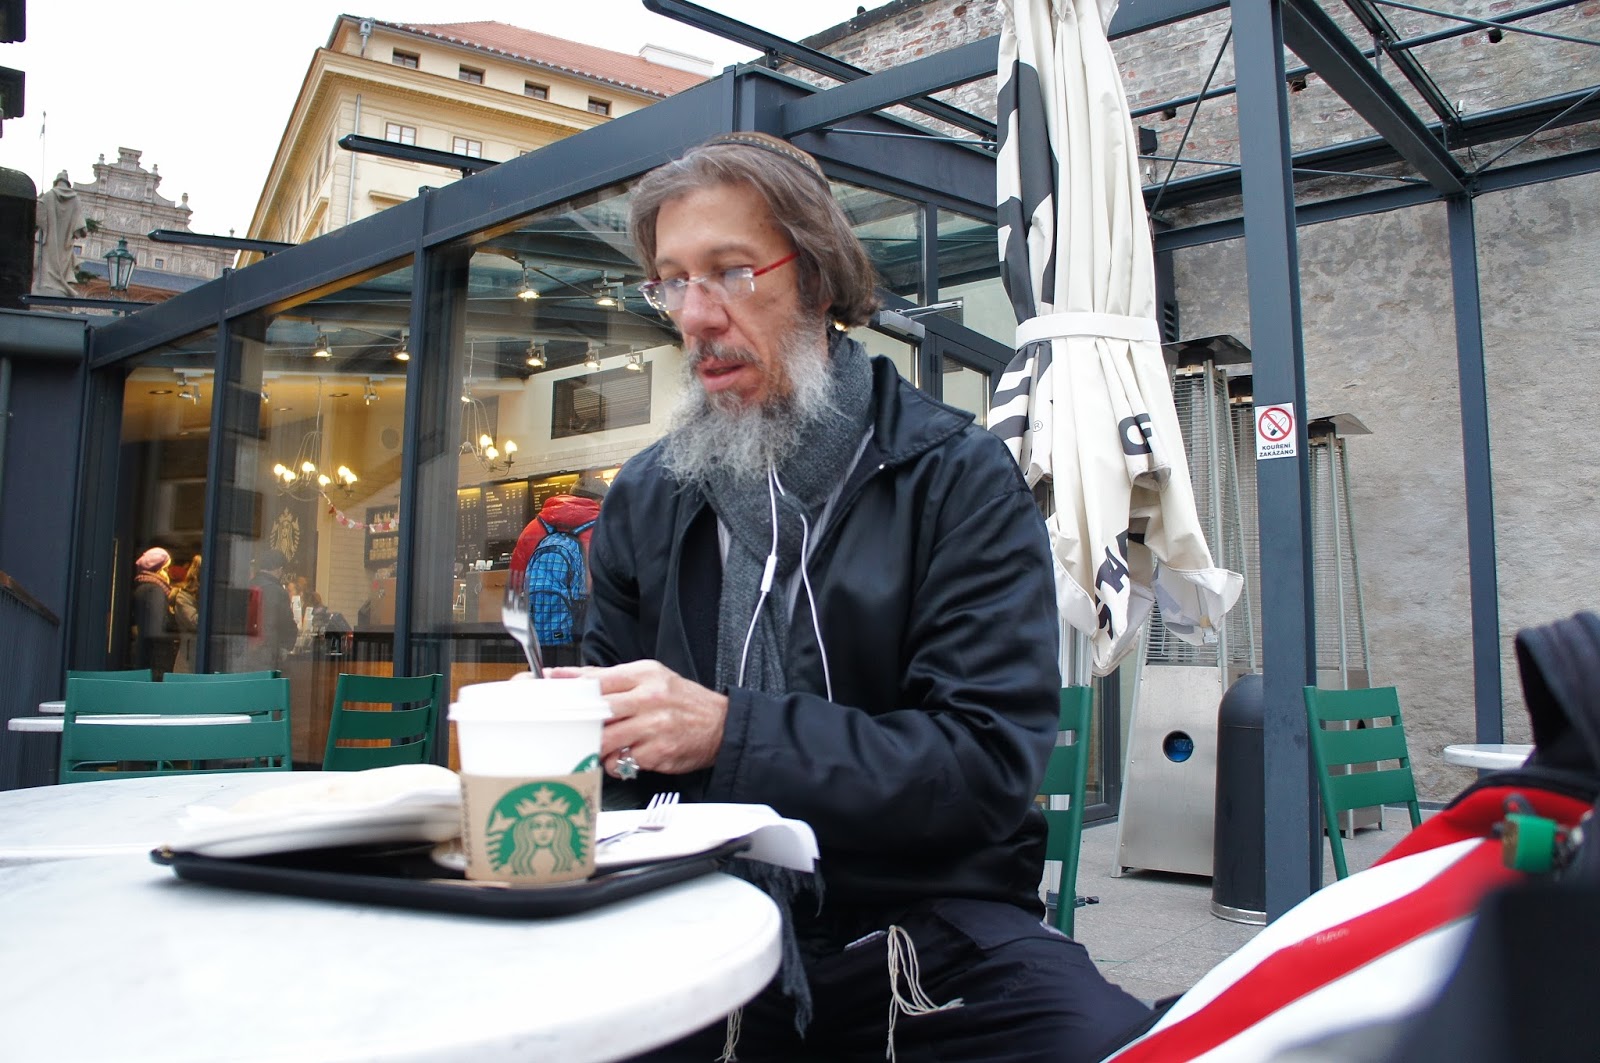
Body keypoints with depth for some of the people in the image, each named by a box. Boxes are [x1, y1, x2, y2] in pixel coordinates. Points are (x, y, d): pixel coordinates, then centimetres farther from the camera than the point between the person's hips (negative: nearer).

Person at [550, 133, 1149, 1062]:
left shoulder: (960, 477, -4)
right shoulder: (645, 499, 9)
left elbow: (988, 758, -13)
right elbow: (623, 746, 16)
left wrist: (728, 732, -22)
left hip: (925, 918, -2)